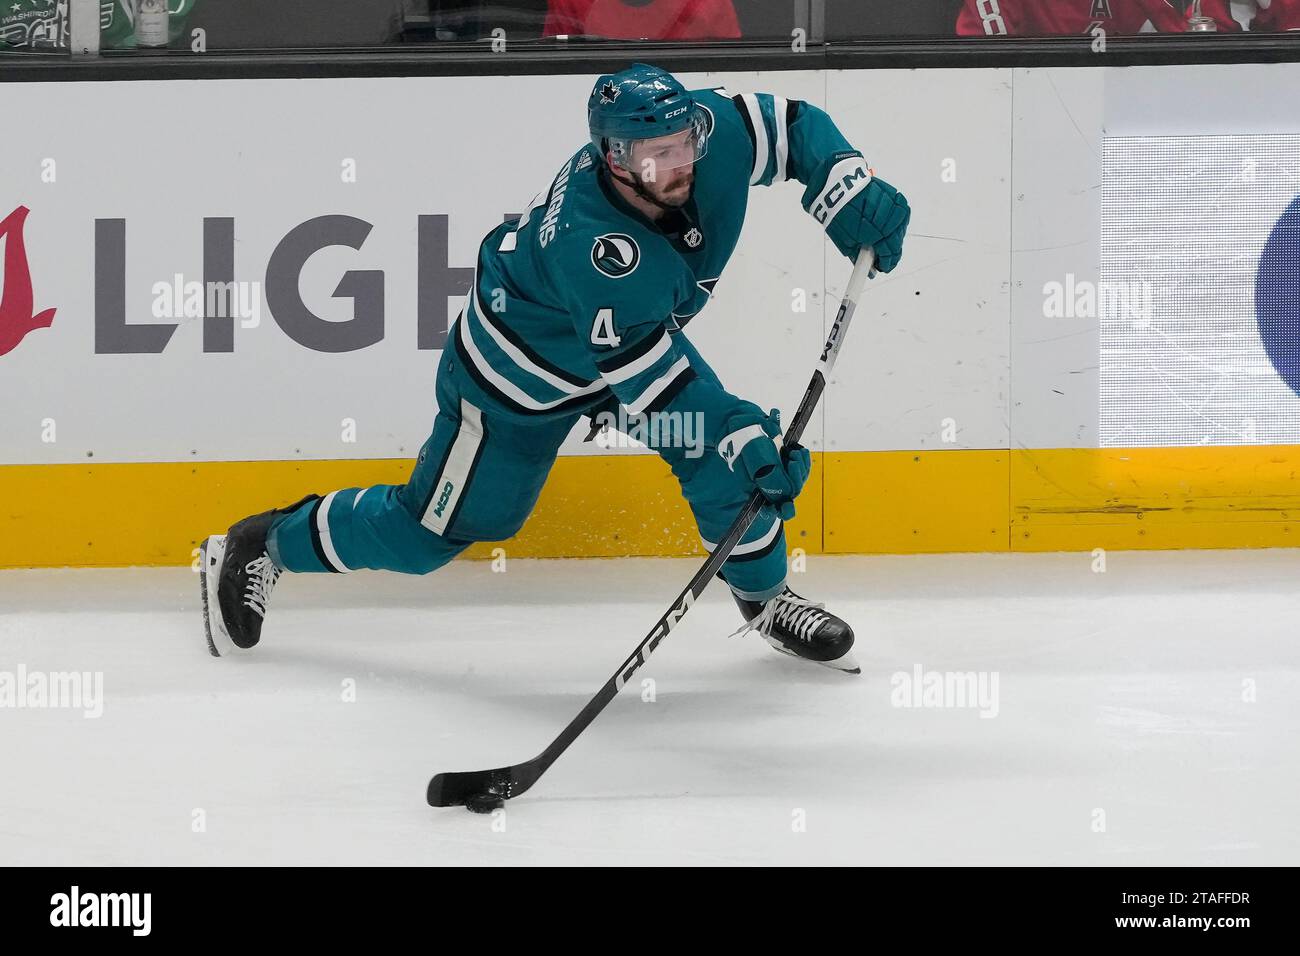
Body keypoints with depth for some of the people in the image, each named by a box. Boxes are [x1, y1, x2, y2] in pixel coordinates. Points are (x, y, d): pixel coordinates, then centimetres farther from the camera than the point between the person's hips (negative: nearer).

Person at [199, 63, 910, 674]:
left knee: (726, 454, -11)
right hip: (520, 366, -6)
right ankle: (264, 546, 27)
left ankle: (764, 597, 15)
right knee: (429, 533, 6)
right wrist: (738, 432, -42)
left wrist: (855, 198, -23)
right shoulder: (590, 244, -45)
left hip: (640, 330, 6)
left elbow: (795, 128, -9)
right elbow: (642, 371, -39)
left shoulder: (711, 131, -27)